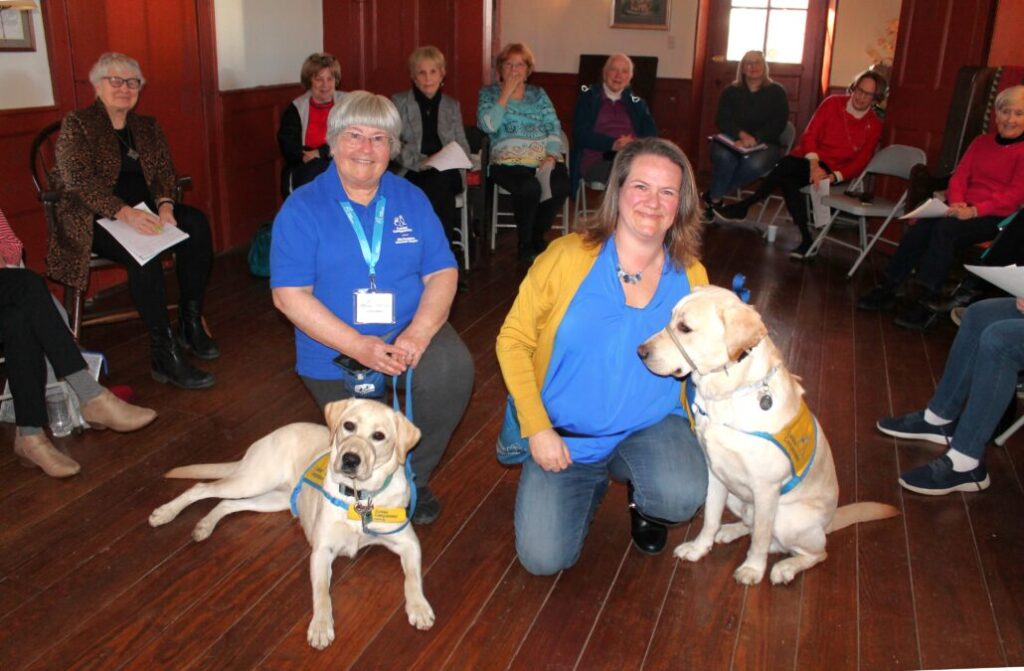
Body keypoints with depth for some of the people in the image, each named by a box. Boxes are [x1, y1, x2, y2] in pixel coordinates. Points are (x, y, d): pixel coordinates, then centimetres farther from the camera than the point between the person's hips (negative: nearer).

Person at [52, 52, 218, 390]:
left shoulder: (147, 127, 16)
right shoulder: (76, 125, -1)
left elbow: (164, 171, 8)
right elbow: (79, 182, -14)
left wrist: (164, 204, -16)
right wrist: (124, 212, -30)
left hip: (145, 210, 5)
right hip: (96, 219, -5)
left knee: (197, 223, -24)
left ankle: (191, 323, -17)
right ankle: (165, 355, -35)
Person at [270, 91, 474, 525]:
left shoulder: (411, 199, 7)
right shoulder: (301, 208, -4)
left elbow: (442, 273, 0)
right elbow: (289, 295, -12)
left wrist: (419, 332, -21)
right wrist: (358, 346, -23)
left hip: (410, 333, 2)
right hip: (336, 350, -1)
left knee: (454, 368, -29)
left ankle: (413, 477, -6)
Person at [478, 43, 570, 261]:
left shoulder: (538, 93, 20)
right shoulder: (489, 93, 12)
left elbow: (554, 127, 9)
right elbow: (488, 126, -6)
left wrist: (551, 156, -8)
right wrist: (505, 94, -5)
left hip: (544, 158, 3)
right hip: (509, 161, -3)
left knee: (561, 186, -29)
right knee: (530, 187, -35)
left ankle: (538, 236, -2)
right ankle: (525, 243, -9)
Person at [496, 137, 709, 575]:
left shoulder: (690, 276, -1)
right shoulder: (568, 257, -11)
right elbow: (514, 339, -7)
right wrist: (537, 427, -13)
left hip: (651, 426, 1)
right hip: (564, 435, -1)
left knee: (682, 498, -31)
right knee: (544, 559, -12)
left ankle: (641, 497, 10)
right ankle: (591, 484, 22)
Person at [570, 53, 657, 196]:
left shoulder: (637, 103, 22)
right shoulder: (588, 96, 13)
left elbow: (651, 134, 11)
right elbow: (581, 134, 0)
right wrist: (613, 144, -15)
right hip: (596, 162, -3)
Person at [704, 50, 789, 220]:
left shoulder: (776, 91, 7)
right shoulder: (730, 91, 10)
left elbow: (778, 123, -4)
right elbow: (722, 120, -1)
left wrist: (754, 139, -21)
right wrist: (742, 135, -22)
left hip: (764, 143, 0)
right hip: (733, 140, 1)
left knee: (755, 164, -37)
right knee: (723, 156, -38)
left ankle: (712, 196, -21)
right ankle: (715, 199, -17)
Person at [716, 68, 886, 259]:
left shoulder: (874, 126, 1)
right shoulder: (833, 103, 4)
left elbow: (859, 163, -1)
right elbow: (809, 135, -2)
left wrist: (833, 177, -20)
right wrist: (814, 163, -20)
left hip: (830, 170, -2)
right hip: (807, 160, 2)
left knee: (788, 165, -32)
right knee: (788, 180, -35)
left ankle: (743, 207, -23)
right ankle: (806, 239, -31)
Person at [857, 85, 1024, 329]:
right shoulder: (981, 142, 18)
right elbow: (959, 176, 12)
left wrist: (974, 210, -24)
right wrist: (957, 202, -10)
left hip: (997, 217, -5)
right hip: (965, 210, 5)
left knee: (946, 228, -32)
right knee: (921, 227, -23)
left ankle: (924, 304, -33)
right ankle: (886, 289, -20)